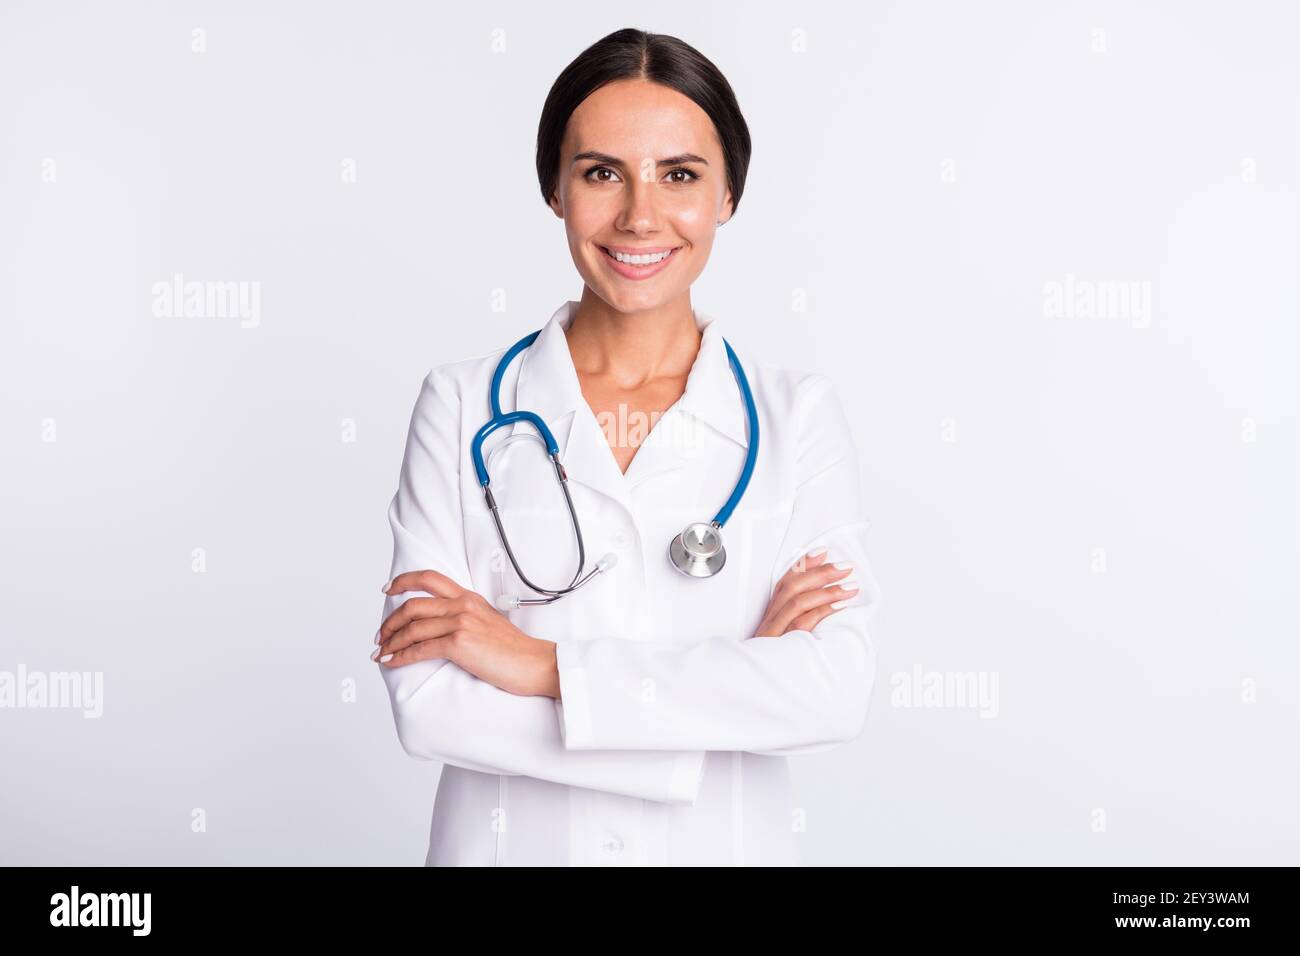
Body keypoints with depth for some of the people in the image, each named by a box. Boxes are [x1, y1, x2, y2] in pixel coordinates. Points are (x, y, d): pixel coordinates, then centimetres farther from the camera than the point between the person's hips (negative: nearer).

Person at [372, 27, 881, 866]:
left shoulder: (800, 415, -6)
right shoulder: (463, 405, -7)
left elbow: (837, 689, -18)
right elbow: (426, 703, -16)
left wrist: (538, 663, -20)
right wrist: (737, 684, -18)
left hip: (728, 840, 1)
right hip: (510, 840, 0)